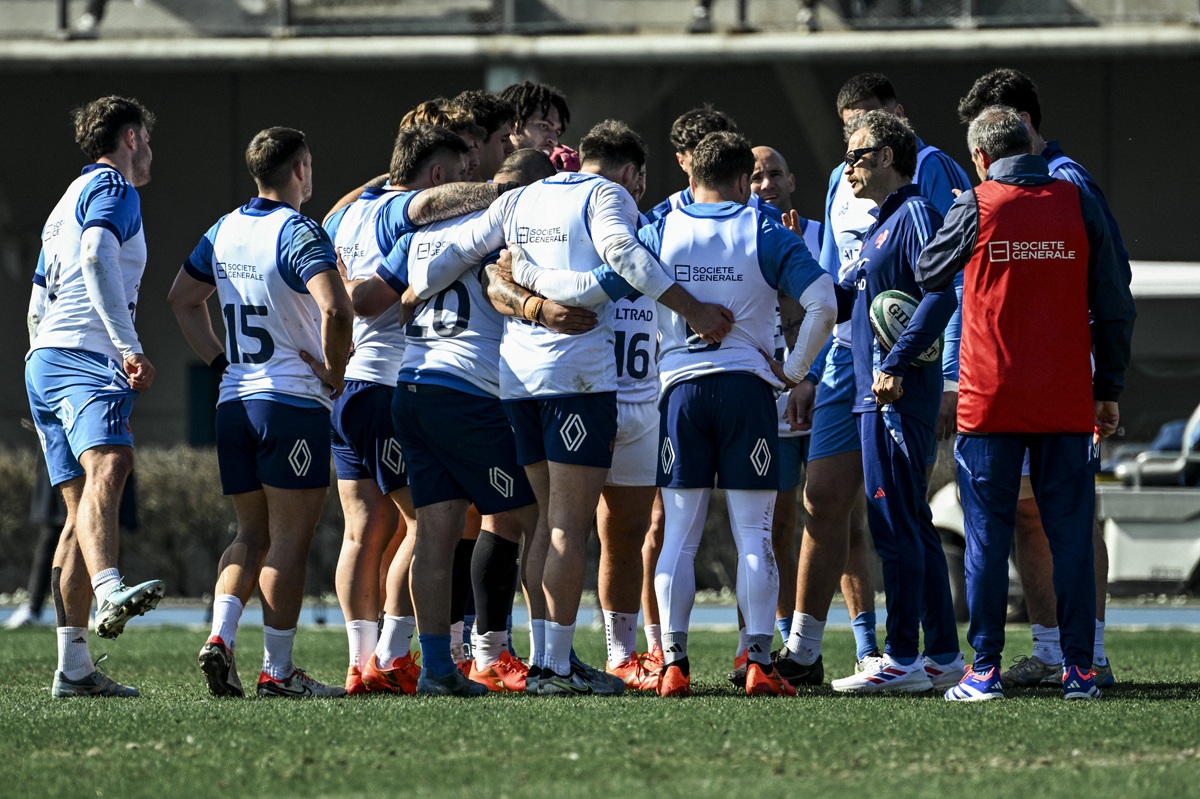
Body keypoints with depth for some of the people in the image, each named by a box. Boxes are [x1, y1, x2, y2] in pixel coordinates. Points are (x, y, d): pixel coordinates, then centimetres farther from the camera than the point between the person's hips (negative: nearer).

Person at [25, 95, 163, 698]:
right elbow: (96, 258, -17)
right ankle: (108, 592, -58)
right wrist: (130, 348, -22)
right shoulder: (111, 188, 1)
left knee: (82, 511, 6)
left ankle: (73, 668, -1)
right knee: (107, 465, -31)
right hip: (86, 355, -10)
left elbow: (37, 307, 34)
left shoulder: (68, 202, 31)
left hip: (44, 357, 10)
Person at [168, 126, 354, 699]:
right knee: (290, 537, -1)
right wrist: (334, 371, -12)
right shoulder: (298, 234, -13)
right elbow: (334, 308, -28)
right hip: (294, 401, -7)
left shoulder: (223, 232, 11)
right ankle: (277, 670, -1)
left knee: (253, 533, 15)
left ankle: (220, 636, -4)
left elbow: (181, 298, 24)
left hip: (234, 402, 7)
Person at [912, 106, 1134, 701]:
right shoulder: (1077, 205, 2)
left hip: (990, 401, -2)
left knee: (987, 535, 3)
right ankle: (1078, 668, 1)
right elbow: (1114, 306, 4)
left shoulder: (975, 208, -3)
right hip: (1067, 405, 2)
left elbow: (928, 274, 14)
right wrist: (1109, 389, 12)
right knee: (1071, 533, 5)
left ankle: (984, 668, -1)